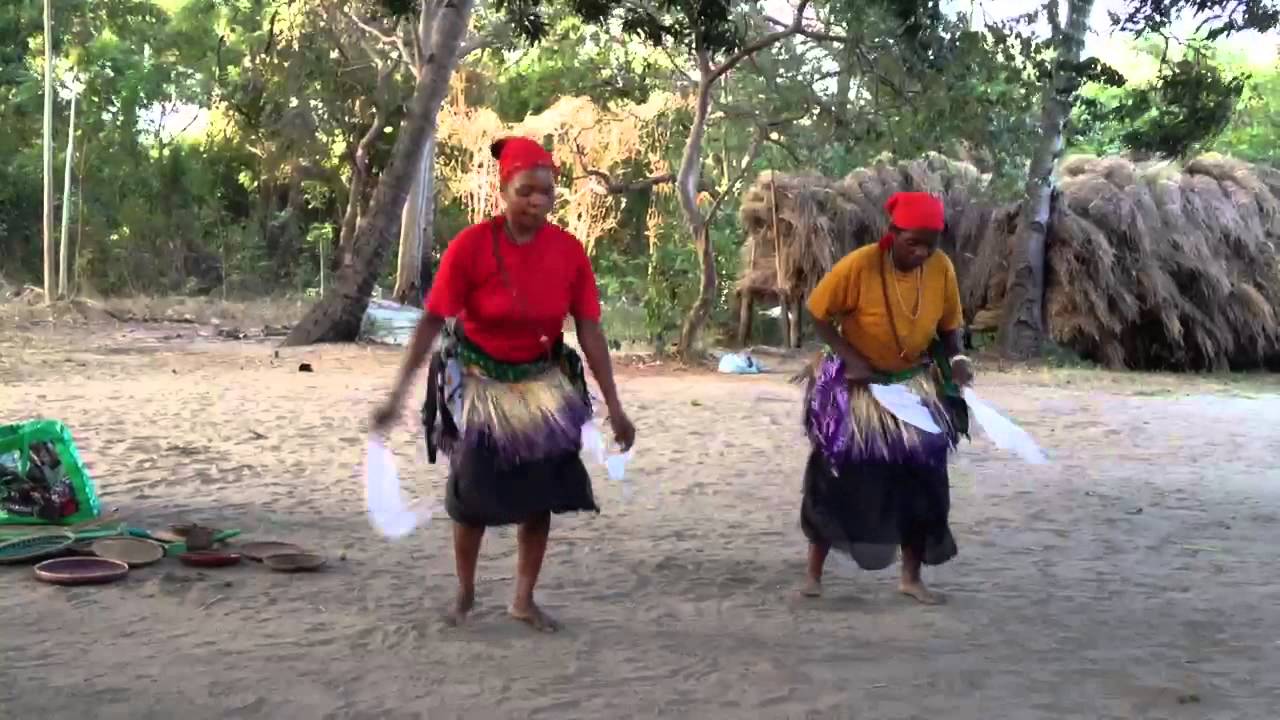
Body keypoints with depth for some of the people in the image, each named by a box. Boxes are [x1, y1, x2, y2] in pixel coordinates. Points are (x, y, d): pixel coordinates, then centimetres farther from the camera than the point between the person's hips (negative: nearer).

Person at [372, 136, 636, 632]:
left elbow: (590, 332, -8)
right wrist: (398, 394, -21)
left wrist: (613, 406, -9)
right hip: (479, 382, -2)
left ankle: (524, 600, 21)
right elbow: (433, 321, -18)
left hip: (542, 382, 3)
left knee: (540, 494, 4)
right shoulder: (470, 246, -20)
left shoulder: (569, 251, -11)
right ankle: (465, 593, 27)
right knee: (473, 495, 4)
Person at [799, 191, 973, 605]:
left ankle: (912, 577, 20)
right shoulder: (859, 265, -25)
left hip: (917, 385, 4)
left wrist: (957, 358, -17)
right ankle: (814, 572, 16)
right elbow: (819, 313, -13)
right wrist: (852, 359, -21)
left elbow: (951, 323, 2)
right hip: (855, 385, -3)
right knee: (836, 478, 2)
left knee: (920, 482, 5)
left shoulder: (942, 269, -13)